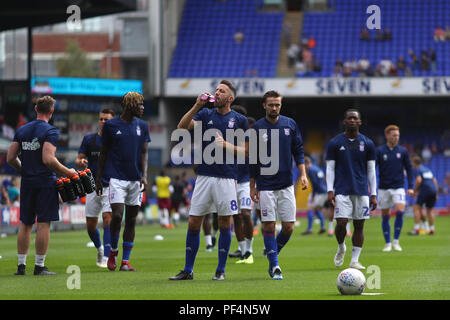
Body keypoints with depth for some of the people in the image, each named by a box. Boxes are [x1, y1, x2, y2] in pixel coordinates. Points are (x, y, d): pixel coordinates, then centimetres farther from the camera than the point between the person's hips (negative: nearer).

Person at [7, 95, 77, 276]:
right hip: (45, 182, -5)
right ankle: (39, 266, -2)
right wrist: (66, 172, -9)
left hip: (27, 182, 5)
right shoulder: (51, 132, -10)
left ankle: (21, 265, 10)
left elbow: (10, 158, 8)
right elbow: (48, 159, -20)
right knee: (43, 224, -2)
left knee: (25, 224, 11)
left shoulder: (21, 130, 9)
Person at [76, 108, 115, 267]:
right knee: (90, 224, 5)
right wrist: (81, 162, -15)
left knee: (108, 218, -18)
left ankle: (106, 257, -17)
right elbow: (78, 160, 8)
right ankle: (99, 248, 34)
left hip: (111, 186, -3)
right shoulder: (89, 139, 7)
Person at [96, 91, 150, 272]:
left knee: (131, 220, 3)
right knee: (117, 216, -15)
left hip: (135, 179, 3)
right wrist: (98, 178, 6)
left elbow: (144, 153, 8)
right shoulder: (111, 125, 0)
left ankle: (125, 261, 7)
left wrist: (144, 175, -7)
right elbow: (104, 153, 7)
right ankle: (113, 250, 10)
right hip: (117, 178, -3)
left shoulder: (142, 126, 9)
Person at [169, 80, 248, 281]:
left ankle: (221, 270, 10)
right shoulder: (205, 114, 9)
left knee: (225, 225, 1)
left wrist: (226, 145, -11)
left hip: (226, 178, -2)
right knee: (193, 224, 2)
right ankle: (188, 270, 9)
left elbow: (245, 150, 5)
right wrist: (197, 106, -12)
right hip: (204, 176, 2)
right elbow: (182, 127, -5)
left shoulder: (239, 120, 5)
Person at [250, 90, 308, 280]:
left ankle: (273, 254, 23)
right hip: (265, 185, -2)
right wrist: (252, 186, 3)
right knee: (269, 226, -6)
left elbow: (298, 151, 10)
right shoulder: (257, 128, 0)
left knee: (288, 227, -1)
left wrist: (303, 174, -3)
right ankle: (274, 266, 1)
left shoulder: (290, 125, 5)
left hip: (286, 184, 2)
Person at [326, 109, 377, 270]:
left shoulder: (367, 144, 7)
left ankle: (355, 260, 6)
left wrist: (373, 195, 5)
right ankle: (341, 248, 17)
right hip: (342, 190, -1)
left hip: (361, 191, 2)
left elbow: (371, 171, 9)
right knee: (341, 223, -11)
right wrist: (330, 191, -6)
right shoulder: (334, 143, 4)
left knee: (359, 226, 0)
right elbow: (330, 169, 4)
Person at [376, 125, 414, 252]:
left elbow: (409, 169, 9)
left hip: (398, 188, 0)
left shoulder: (403, 151, 4)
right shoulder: (379, 151, 0)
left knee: (400, 212, -16)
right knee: (385, 216, 3)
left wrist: (411, 187, 2)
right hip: (383, 188, 0)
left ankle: (396, 241, -5)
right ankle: (387, 243, 14)